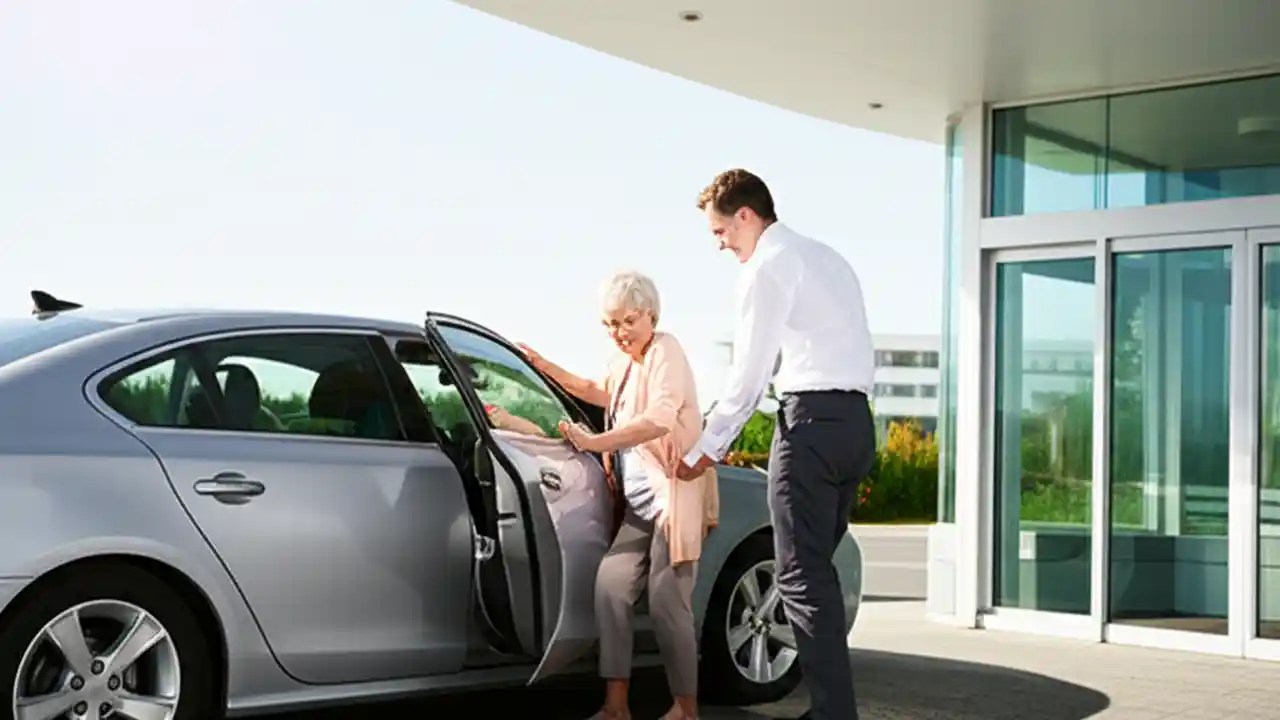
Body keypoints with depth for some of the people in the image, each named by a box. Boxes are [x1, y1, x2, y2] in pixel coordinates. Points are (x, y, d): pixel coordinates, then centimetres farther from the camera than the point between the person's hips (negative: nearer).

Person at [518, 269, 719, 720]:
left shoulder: (665, 352, -9)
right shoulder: (624, 362, 17)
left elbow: (660, 418, -26)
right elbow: (604, 396, 40)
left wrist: (595, 442, -30)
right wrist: (547, 370, 31)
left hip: (674, 492, -8)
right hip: (640, 498, 8)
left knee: (666, 601, -8)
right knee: (611, 583, -3)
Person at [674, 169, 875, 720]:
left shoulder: (768, 266, -5)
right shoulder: (827, 258, 22)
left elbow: (749, 373, -7)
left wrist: (704, 450, 2)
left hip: (812, 420, -9)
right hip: (855, 421, 9)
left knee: (801, 577, -8)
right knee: (818, 570, 13)